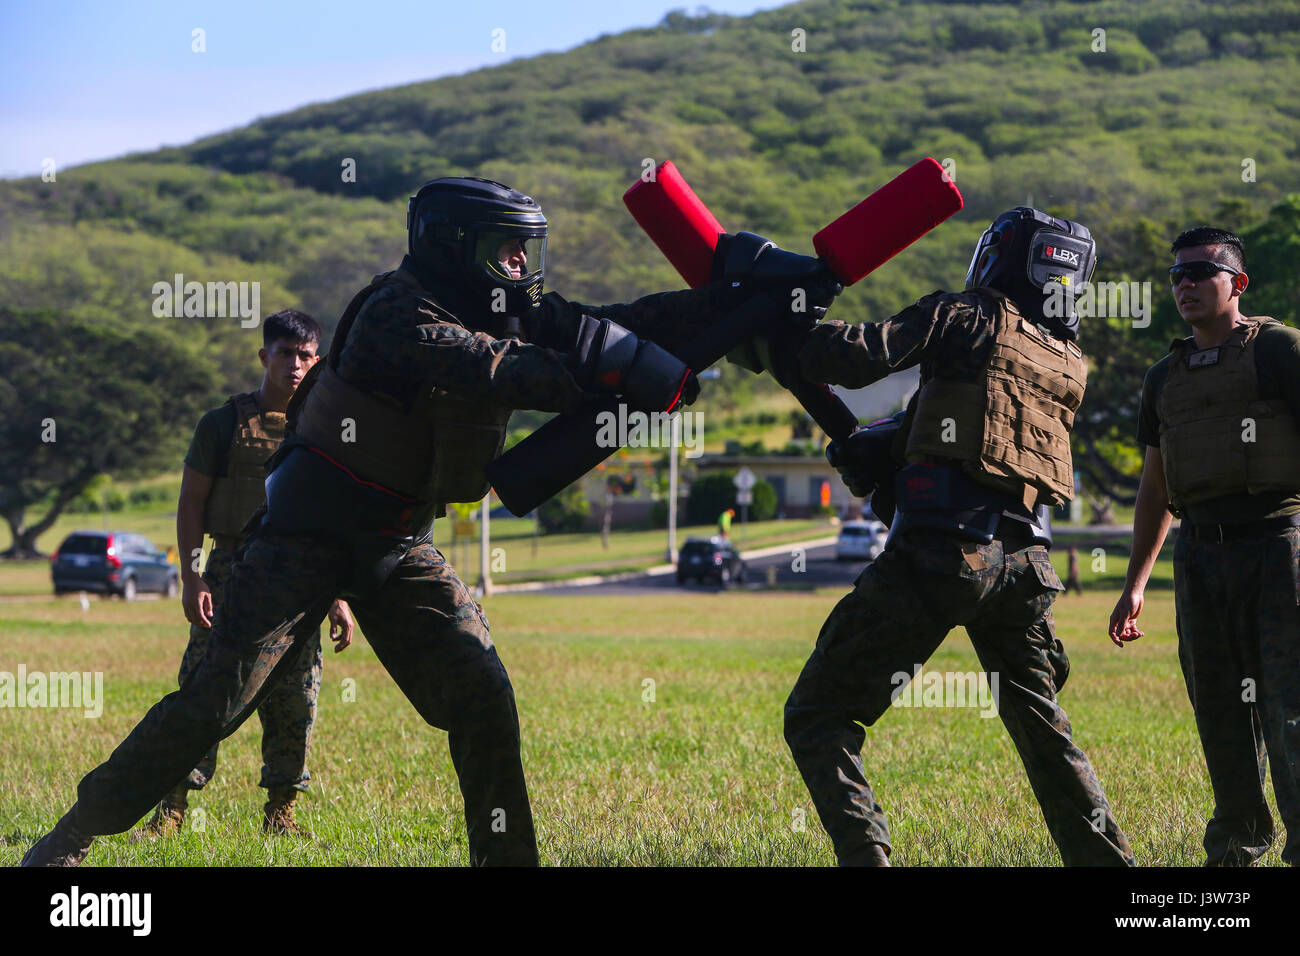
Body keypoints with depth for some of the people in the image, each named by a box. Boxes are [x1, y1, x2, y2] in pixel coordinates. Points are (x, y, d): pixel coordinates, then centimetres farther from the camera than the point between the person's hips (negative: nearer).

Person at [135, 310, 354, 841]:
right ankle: (172, 807, -5)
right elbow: (191, 502, 3)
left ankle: (280, 811, 10)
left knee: (296, 698, -1)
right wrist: (191, 578, -7)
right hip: (232, 572, -2)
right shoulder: (224, 424, 3)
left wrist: (339, 597, 7)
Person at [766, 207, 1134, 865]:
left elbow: (860, 357, -10)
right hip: (1024, 563, 6)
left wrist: (780, 338, 5)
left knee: (818, 718, -1)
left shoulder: (967, 318, 1)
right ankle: (1107, 859, 23)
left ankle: (865, 856, -15)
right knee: (1041, 727, 25)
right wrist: (873, 444, 11)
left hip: (940, 553, -6)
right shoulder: (1068, 365, 20)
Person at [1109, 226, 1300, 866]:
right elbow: (1155, 489, 25)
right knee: (1220, 712, 8)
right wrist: (1134, 586, 21)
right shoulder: (1166, 377, 20)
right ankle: (1236, 848, 19)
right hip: (1200, 555, 6)